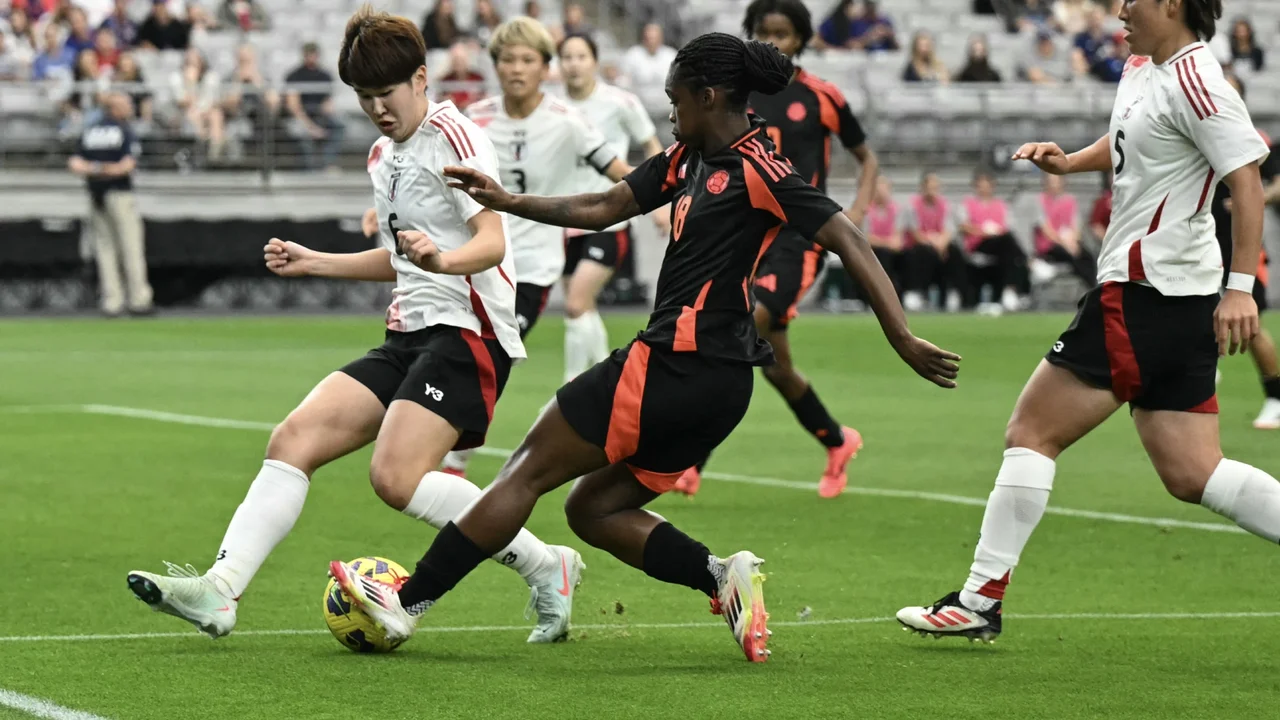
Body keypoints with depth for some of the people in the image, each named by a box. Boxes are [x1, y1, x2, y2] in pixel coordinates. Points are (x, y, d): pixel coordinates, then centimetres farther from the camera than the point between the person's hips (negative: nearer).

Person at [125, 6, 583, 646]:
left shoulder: (451, 135, -7)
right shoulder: (383, 156, 20)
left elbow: (492, 240, -17)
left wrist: (441, 260, -37)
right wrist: (314, 263, 26)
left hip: (466, 330, -9)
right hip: (409, 333, 9)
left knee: (396, 476, -25)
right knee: (295, 439, -6)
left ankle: (545, 568, -13)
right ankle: (220, 590, -13)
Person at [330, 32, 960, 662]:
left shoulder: (756, 170, -12)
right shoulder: (688, 160, 15)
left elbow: (848, 241, -16)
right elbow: (603, 208, 22)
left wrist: (904, 341, -21)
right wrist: (506, 201, 16)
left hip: (677, 366, -10)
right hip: (716, 383, 10)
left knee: (529, 469, -2)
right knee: (591, 510, 14)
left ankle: (406, 603, 2)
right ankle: (722, 577, -3)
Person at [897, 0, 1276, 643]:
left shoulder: (1193, 79, -17)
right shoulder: (1143, 67, 13)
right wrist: (1069, 162, 16)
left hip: (1144, 295, -10)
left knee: (1030, 434, -1)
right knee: (1191, 475, 8)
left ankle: (980, 600, 5)